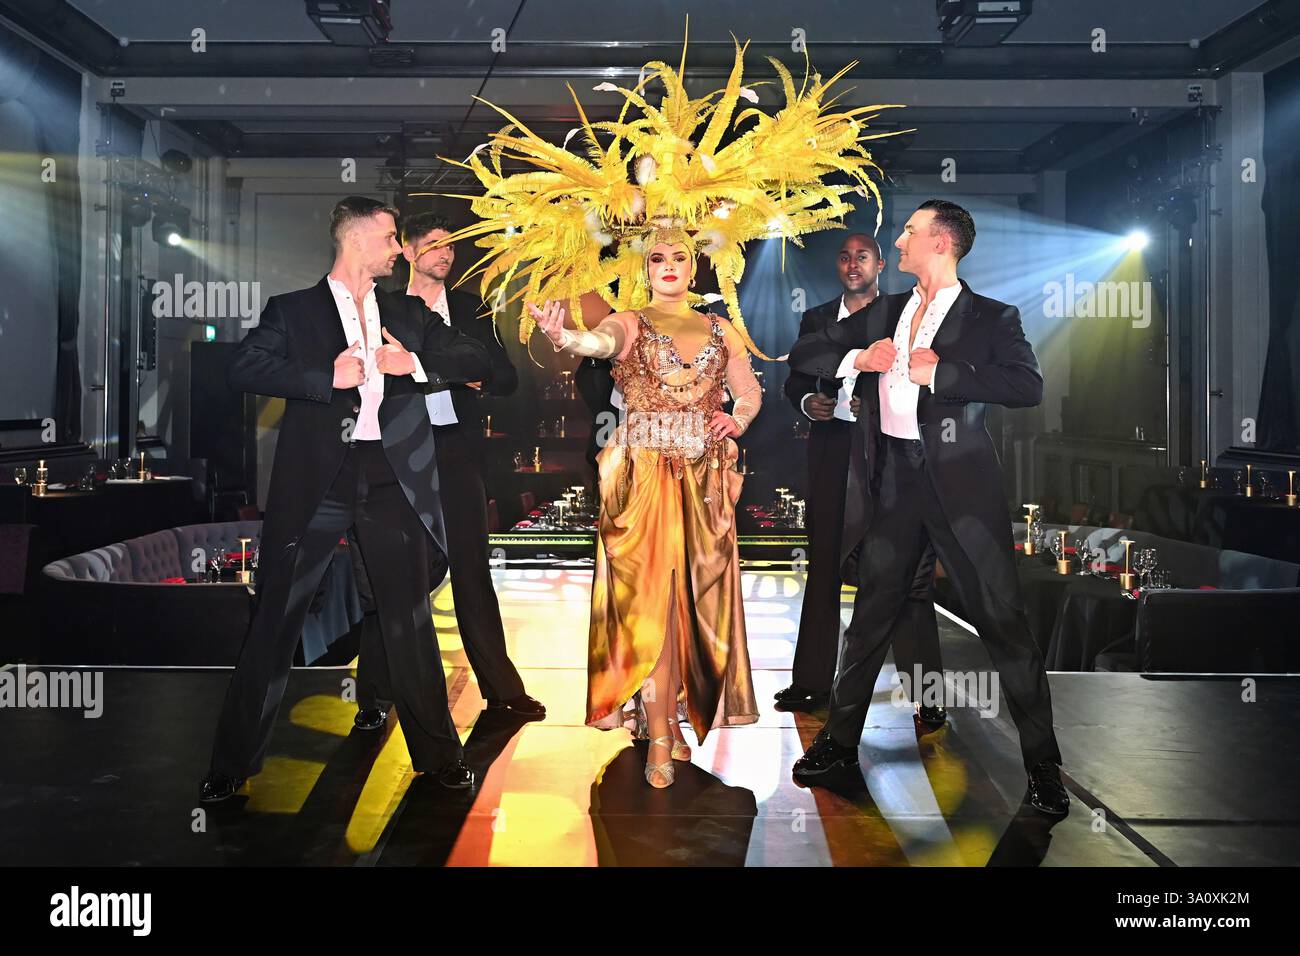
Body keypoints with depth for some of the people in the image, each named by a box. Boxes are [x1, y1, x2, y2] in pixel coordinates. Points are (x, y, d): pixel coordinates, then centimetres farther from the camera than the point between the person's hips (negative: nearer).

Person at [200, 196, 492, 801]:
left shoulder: (406, 313, 16)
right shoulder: (293, 310, 5)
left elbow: (479, 362, 10)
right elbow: (243, 369, -9)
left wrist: (416, 361, -6)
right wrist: (326, 377, -17)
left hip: (391, 477, 3)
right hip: (316, 477, -3)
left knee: (410, 620, 8)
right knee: (275, 620, 2)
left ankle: (437, 753, 21)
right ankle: (233, 763, 13)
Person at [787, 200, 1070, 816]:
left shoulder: (991, 318, 0)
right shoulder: (883, 313, 15)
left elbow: (1029, 385, -16)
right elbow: (803, 355, 17)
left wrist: (939, 373, -16)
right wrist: (857, 358, -2)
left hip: (959, 481, -4)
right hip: (893, 480, 5)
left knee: (1001, 615, -2)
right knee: (871, 612, 12)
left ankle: (1042, 762, 9)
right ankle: (840, 739, 25)